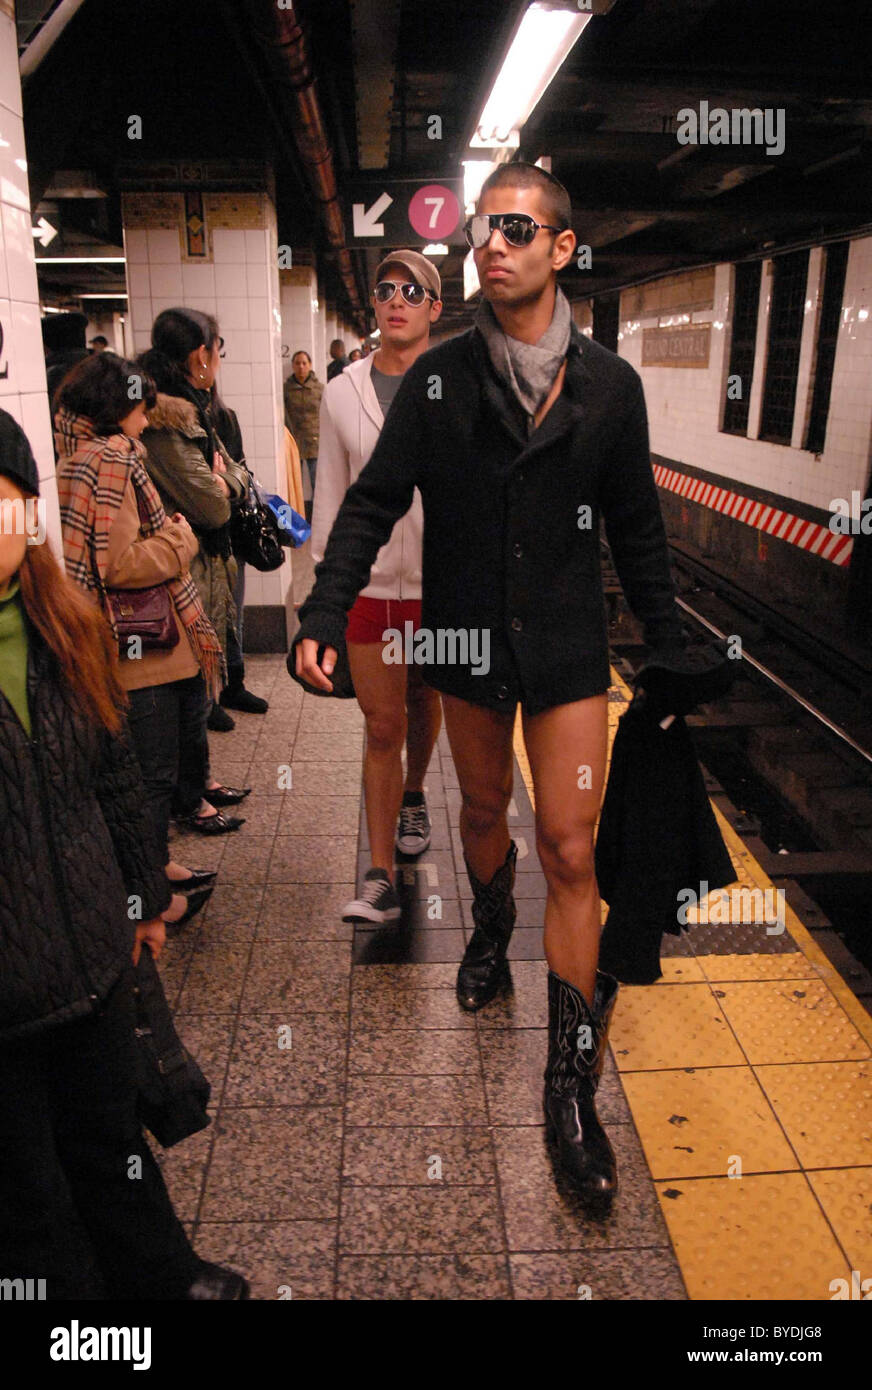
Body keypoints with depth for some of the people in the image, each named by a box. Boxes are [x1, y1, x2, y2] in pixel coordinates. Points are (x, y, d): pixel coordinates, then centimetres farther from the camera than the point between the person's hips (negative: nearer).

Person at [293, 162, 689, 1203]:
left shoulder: (610, 385, 0)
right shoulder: (437, 379, -1)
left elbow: (636, 531, 5)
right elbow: (375, 502, -5)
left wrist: (670, 649, 6)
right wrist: (324, 614, -17)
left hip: (568, 648, -1)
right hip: (465, 641, 1)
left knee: (570, 851, -2)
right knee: (483, 806, 18)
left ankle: (571, 1089, 9)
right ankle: (490, 933, 51)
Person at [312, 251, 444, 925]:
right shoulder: (343, 393, 2)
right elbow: (331, 493, 7)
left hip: (439, 581, 0)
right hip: (368, 583, 1)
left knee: (424, 704, 19)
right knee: (382, 728, 1)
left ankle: (413, 797, 49)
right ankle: (381, 876, 7)